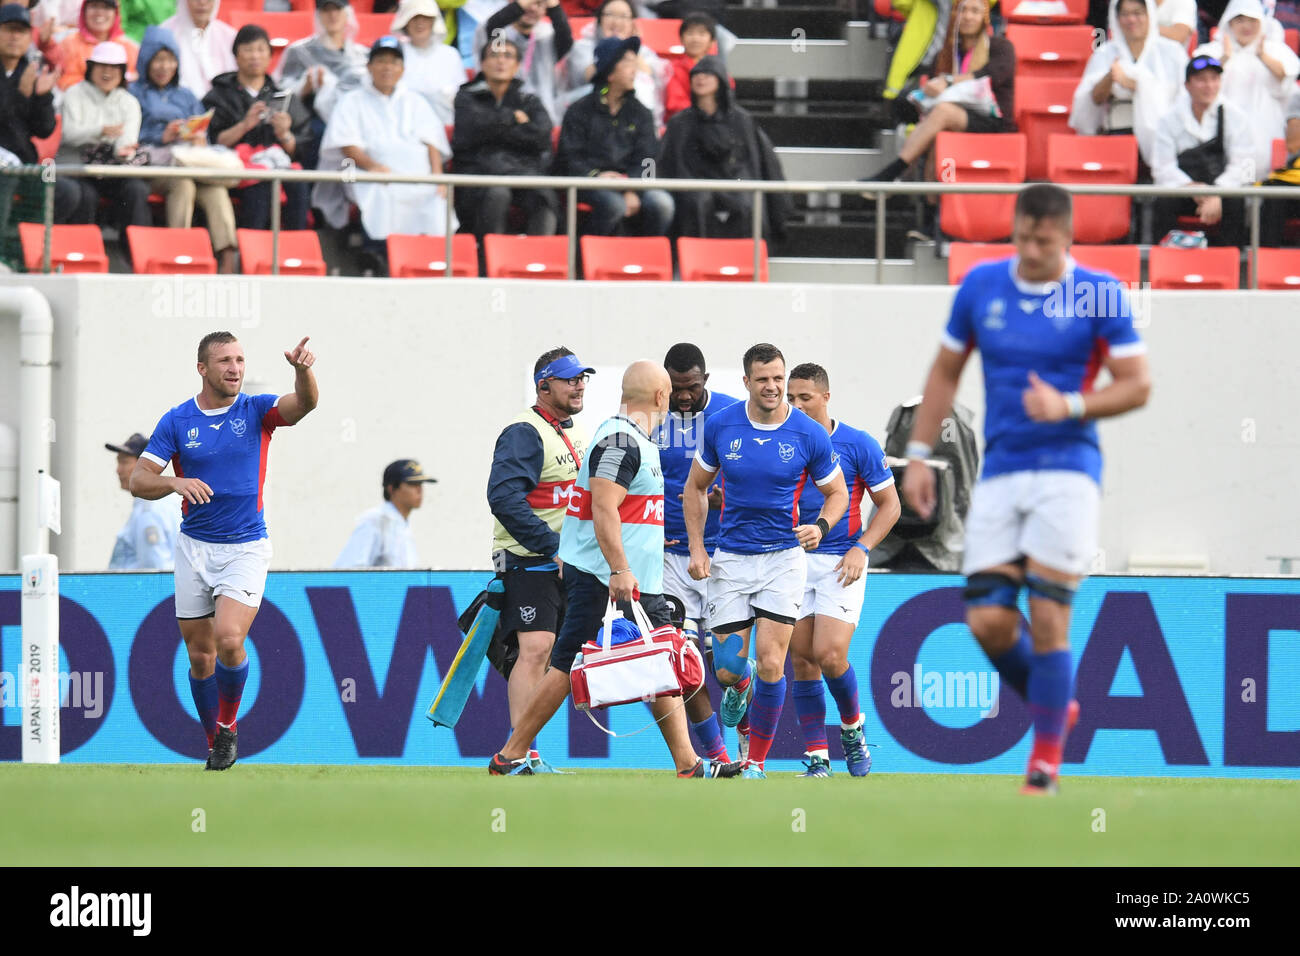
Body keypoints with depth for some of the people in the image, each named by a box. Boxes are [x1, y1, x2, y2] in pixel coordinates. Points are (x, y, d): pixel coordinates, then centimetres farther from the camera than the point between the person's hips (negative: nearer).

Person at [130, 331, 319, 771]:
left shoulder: (256, 411, -3)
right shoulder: (176, 421, -1)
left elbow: (305, 403, -22)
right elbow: (139, 480, -3)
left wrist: (302, 370, -43)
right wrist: (176, 483, -24)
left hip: (246, 548, -2)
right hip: (194, 548, 2)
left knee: (230, 640, -20)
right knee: (200, 654, 6)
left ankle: (228, 726, 4)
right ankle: (215, 744, 24)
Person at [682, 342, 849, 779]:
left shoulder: (810, 435, -7)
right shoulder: (719, 426, -3)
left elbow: (837, 493, 7)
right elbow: (695, 487, 10)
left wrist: (819, 527, -14)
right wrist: (696, 548, 1)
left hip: (784, 558, -2)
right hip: (731, 560, 2)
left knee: (770, 665, -11)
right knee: (729, 669, -1)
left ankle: (756, 763, 4)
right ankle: (740, 686, 38)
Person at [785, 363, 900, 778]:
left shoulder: (858, 445, -2)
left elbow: (889, 504, 4)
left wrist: (861, 549, -9)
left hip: (840, 563, -3)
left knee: (829, 654, -15)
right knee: (802, 661, -1)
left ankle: (853, 727, 12)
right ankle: (817, 758, 4)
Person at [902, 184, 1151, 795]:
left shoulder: (1098, 294, -4)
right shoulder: (981, 286, 6)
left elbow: (1137, 385, -3)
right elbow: (945, 371, 16)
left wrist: (1069, 406, -18)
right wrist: (918, 455, 11)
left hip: (1067, 467, -4)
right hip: (1000, 471, 4)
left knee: (1047, 618, -11)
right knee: (988, 622, -5)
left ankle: (1046, 758, 1)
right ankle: (1055, 707, 23)